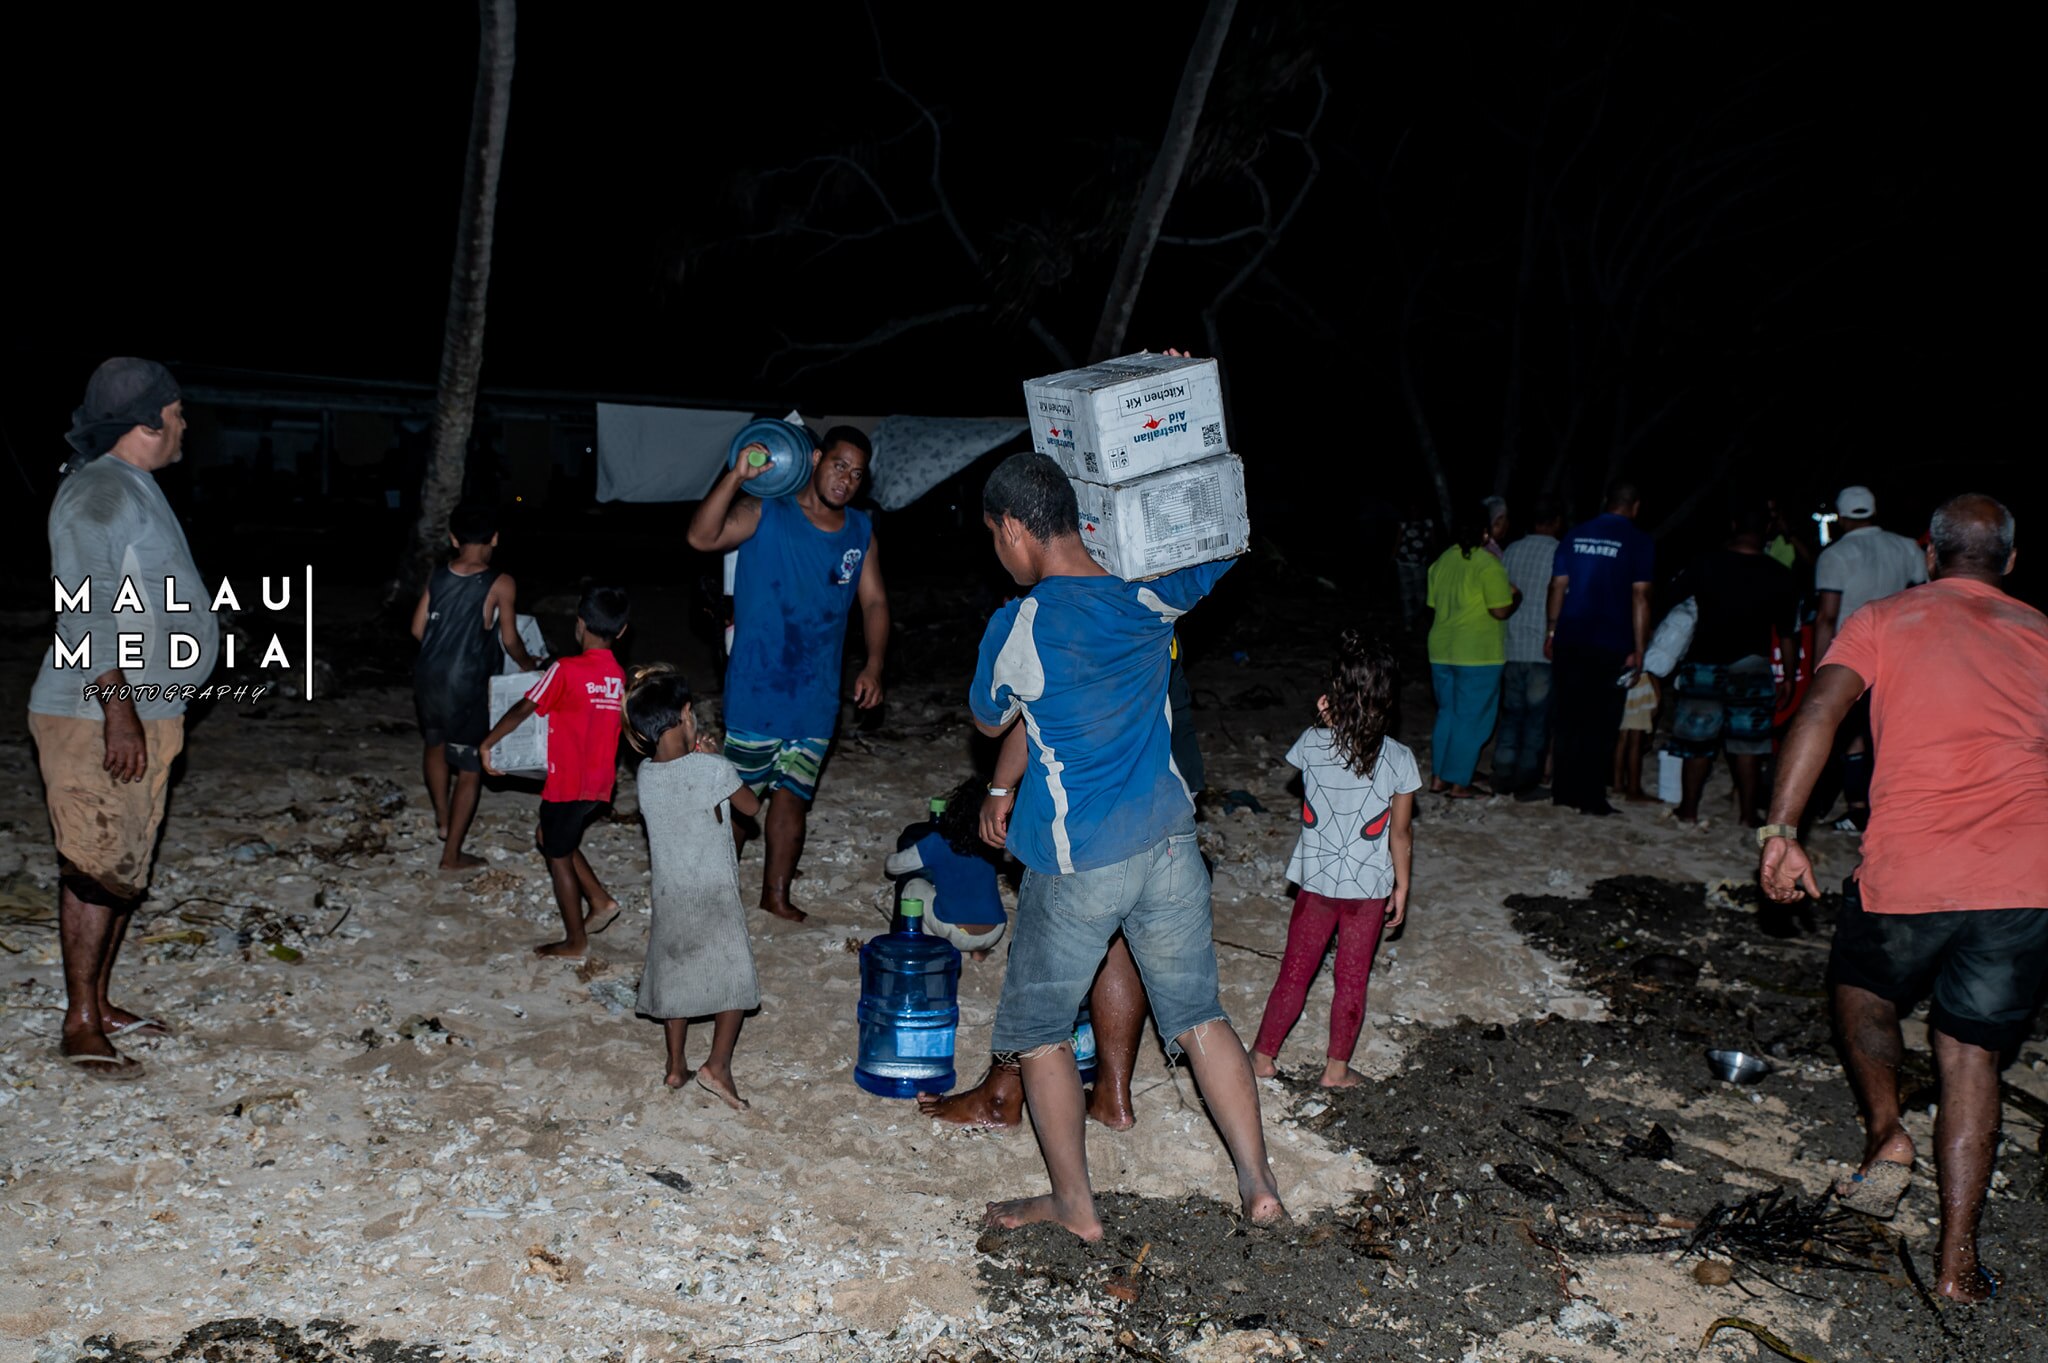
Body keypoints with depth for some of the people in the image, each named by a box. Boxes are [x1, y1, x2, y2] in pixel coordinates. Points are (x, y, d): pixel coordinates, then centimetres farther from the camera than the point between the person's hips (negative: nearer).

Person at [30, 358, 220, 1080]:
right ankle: (80, 1026, 3)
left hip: (143, 713, 10)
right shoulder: (98, 493, -14)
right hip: (95, 717, -10)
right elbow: (89, 608, -21)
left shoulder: (134, 490, 17)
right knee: (98, 871, -6)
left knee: (126, 867, 14)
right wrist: (117, 707, -26)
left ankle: (100, 1003, 24)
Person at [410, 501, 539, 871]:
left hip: (428, 678, 5)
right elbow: (509, 639, -9)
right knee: (470, 769, 9)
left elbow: (418, 629, 4)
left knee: (436, 746, 31)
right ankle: (452, 855, 14)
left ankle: (443, 819, 44)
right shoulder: (500, 585, -15)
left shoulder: (437, 576, -1)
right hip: (466, 687, -5)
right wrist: (527, 663, 11)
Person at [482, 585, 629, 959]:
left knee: (559, 856, 10)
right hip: (600, 783, 7)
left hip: (568, 784, -7)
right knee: (550, 837, 26)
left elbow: (522, 710, -13)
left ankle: (575, 942, 19)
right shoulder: (619, 676, 2)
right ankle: (599, 900, 19)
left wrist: (487, 743, 0)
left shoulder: (566, 670, -17)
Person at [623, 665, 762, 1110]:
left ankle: (675, 1067, 26)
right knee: (735, 979, 7)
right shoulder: (712, 769, -20)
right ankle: (717, 1067, -3)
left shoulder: (646, 773, -4)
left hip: (669, 896, 5)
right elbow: (751, 806, -2)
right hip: (715, 896, -5)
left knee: (676, 975, 18)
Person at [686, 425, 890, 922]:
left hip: (817, 696, 4)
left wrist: (873, 666, -1)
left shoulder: (860, 532, 7)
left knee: (793, 796, 14)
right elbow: (701, 537, -25)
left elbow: (874, 602, 12)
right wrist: (736, 476, -36)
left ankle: (777, 894, 29)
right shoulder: (766, 513, -9)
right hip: (756, 690, -4)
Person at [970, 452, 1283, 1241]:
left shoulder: (1019, 629, -17)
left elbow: (991, 722, 3)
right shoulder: (1149, 596, -3)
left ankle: (1073, 1203, 21)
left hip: (1077, 863, -5)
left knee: (1039, 1028, 13)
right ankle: (1258, 1182, 17)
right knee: (1199, 1013, 15)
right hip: (1168, 841, 5)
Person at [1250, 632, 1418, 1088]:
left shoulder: (1313, 744, -14)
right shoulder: (1398, 759, -14)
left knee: (1295, 972, 15)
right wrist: (1402, 887, 6)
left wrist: (1323, 723, 2)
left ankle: (1263, 1055, 25)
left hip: (1316, 880, 1)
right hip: (1369, 888, -1)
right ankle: (1337, 1068, 24)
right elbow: (1400, 835, -6)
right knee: (1352, 980, 14)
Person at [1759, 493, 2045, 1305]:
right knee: (1970, 1052, 13)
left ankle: (1886, 1134, 9)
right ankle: (1957, 1259, 9)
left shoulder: (1885, 621, 9)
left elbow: (1820, 710, -8)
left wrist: (1780, 830, -11)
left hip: (1910, 869, -2)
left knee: (1862, 992, 27)